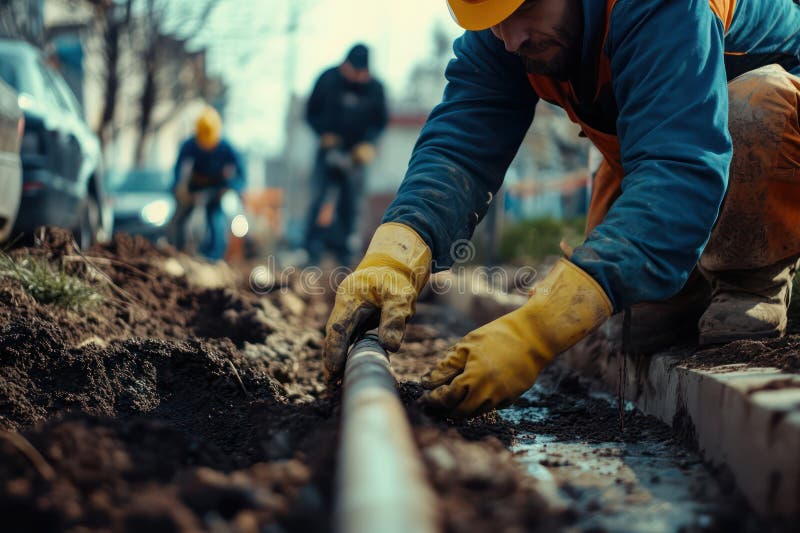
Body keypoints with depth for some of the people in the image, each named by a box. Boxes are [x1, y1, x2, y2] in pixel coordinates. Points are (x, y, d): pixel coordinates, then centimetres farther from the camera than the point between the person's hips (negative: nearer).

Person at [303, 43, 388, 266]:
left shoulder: (374, 88, -1)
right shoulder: (328, 79, -4)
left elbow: (380, 121, 9)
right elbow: (311, 113, 4)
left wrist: (367, 143, -7)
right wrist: (324, 134, -11)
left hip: (355, 154, 1)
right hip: (328, 149, -1)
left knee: (350, 203, 1)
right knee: (317, 196, -11)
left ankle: (341, 248, 11)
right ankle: (313, 249, -10)